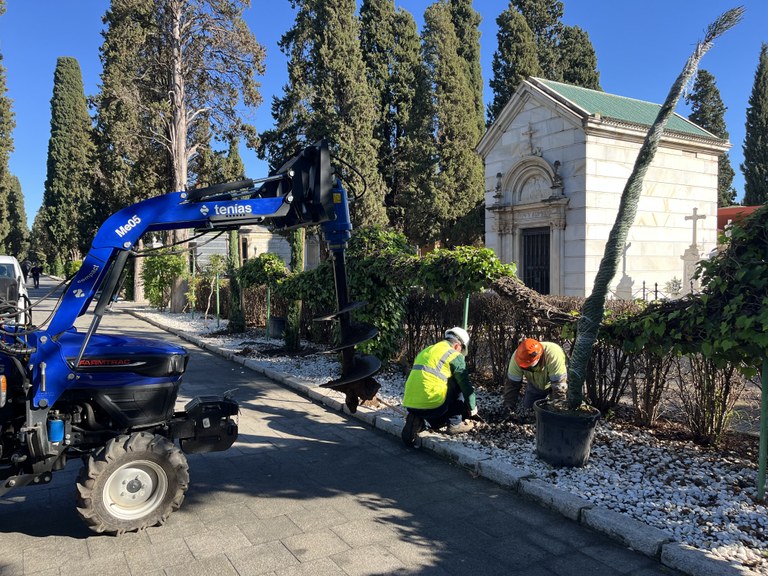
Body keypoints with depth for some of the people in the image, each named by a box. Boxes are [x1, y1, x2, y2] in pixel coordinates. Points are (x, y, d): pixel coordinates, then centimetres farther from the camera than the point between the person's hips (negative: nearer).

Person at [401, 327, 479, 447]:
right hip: (431, 405, -7)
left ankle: (419, 422, 7)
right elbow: (466, 385, 1)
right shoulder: (454, 356, 0)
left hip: (410, 405, 7)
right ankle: (455, 424, 14)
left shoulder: (425, 351, 21)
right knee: (458, 385, 13)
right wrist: (472, 408, 18)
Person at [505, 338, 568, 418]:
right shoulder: (517, 357, -33)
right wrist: (509, 407, -26)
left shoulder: (553, 355, -44)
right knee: (523, 414, 2)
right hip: (535, 385, 3)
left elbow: (559, 385, -38)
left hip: (554, 382, -3)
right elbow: (512, 384, -22)